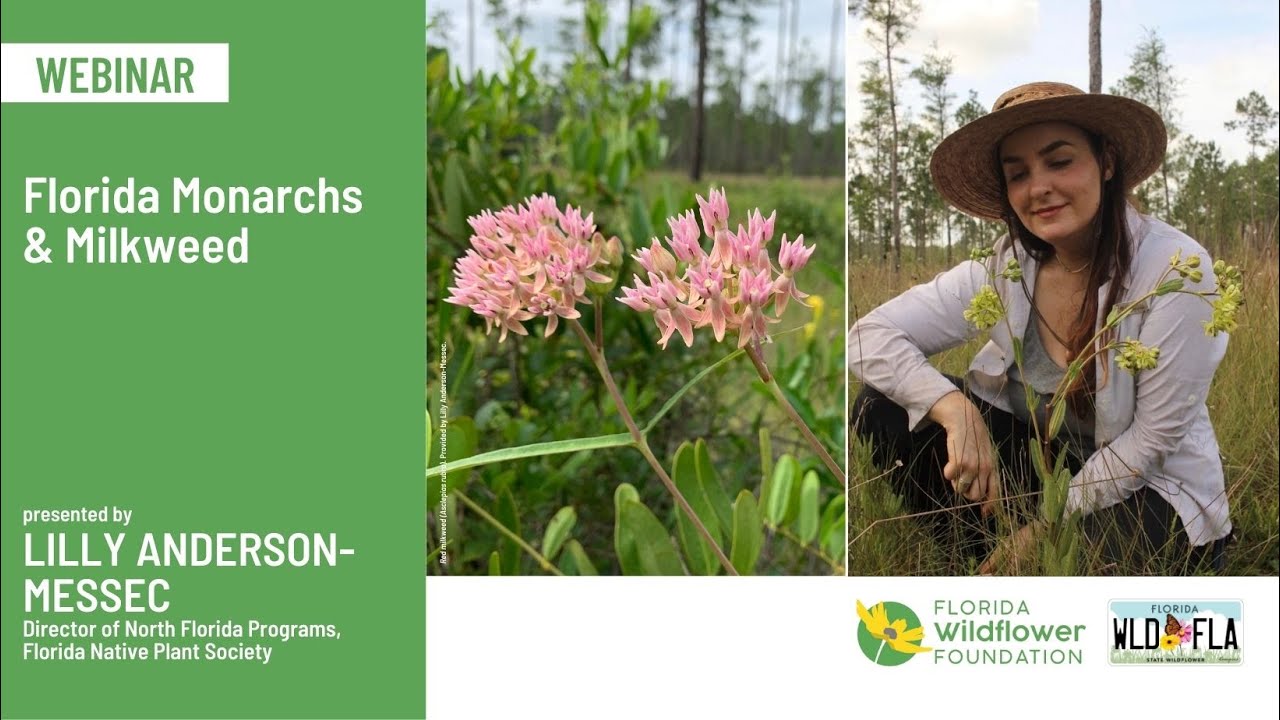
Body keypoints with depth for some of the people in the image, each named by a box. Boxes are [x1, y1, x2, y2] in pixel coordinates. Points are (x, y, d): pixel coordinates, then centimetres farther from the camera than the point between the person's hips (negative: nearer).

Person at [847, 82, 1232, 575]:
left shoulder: (1176, 269, -22)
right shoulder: (1003, 267, -10)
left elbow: (1153, 439, -18)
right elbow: (871, 335, -14)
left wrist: (1049, 528, -18)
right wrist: (958, 413, -30)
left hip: (1149, 486, -4)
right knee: (883, 412, -13)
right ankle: (996, 575, 0)